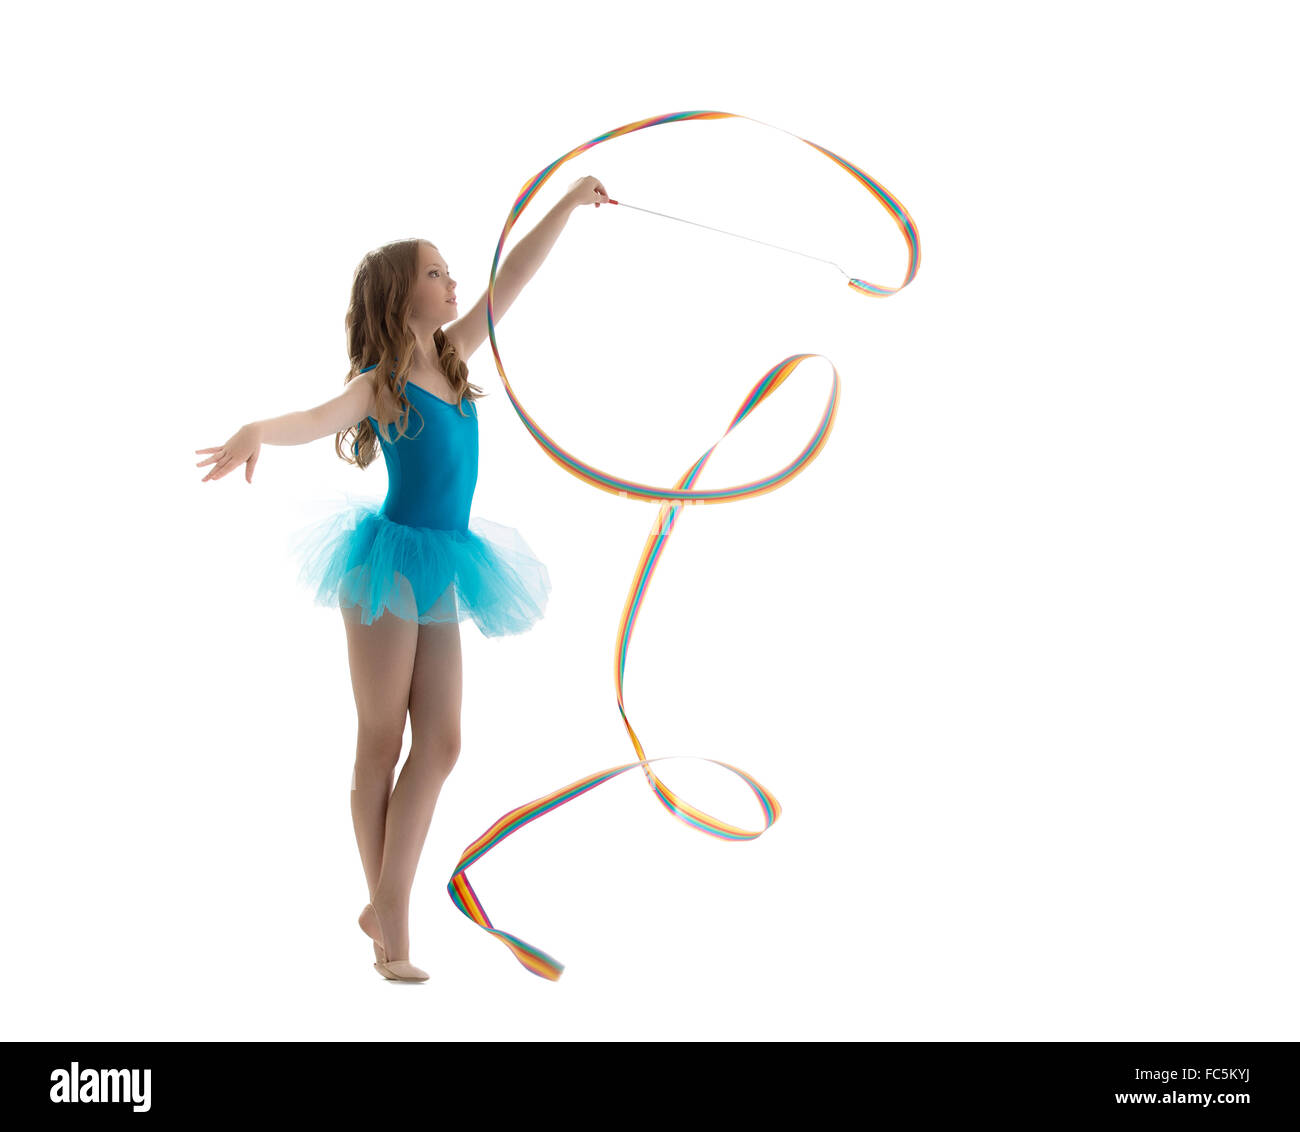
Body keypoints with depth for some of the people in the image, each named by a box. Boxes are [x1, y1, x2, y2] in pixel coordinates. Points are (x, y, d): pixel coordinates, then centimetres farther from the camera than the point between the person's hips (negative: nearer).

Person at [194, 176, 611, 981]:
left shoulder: (451, 358, 10)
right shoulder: (379, 384, -9)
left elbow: (513, 280, 14)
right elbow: (317, 420, -28)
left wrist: (569, 204, 16)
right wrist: (257, 431, -49)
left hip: (440, 575, 7)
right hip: (392, 564, -7)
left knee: (442, 742, 1)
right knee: (382, 743, 2)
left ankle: (389, 905, 7)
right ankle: (388, 921, 12)